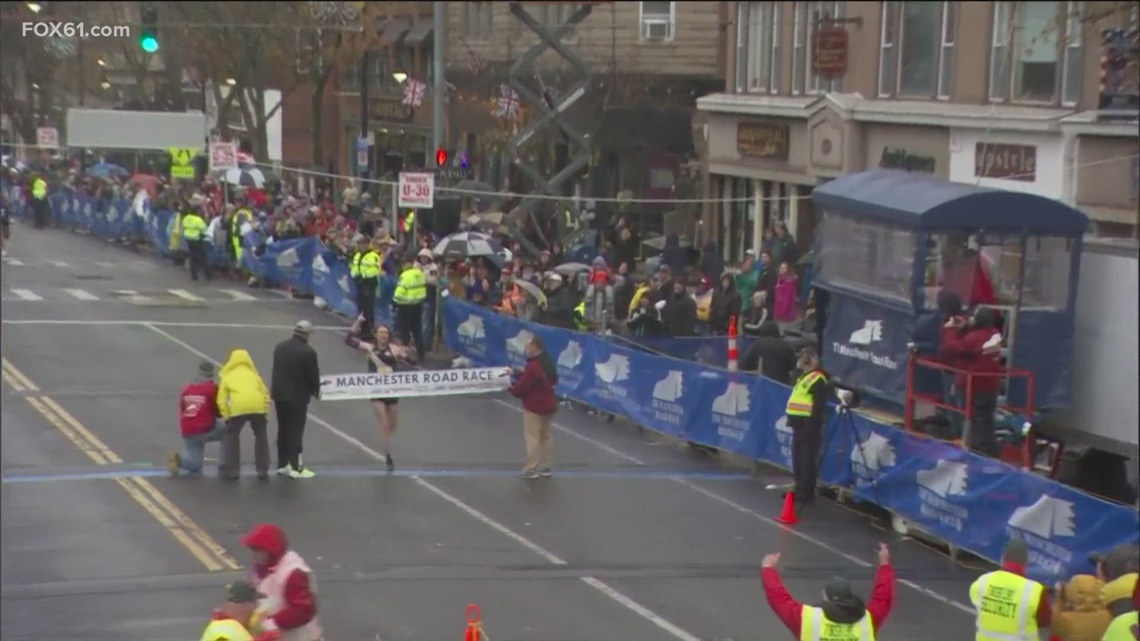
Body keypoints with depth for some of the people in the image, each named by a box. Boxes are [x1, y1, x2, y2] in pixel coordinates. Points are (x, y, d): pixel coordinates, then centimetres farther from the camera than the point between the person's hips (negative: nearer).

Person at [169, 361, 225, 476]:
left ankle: (179, 460, -14)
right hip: (206, 430, -5)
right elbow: (219, 411, 1)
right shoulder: (212, 387, -4)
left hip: (188, 433, 5)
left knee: (196, 465, 16)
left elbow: (181, 410, 18)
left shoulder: (186, 388, 13)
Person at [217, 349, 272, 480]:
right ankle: (263, 470, 24)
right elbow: (265, 395, 22)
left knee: (232, 436, 19)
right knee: (261, 436, 22)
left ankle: (232, 470, 19)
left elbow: (222, 399, 13)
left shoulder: (228, 377, 24)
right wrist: (265, 413, 27)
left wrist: (227, 416, 17)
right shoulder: (254, 375, 30)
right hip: (258, 407, 2)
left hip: (238, 408, -2)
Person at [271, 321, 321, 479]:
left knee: (283, 431, 14)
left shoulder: (280, 347, 4)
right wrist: (315, 391, 7)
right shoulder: (308, 352, -17)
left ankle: (282, 465, 20)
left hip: (279, 395, 7)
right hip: (298, 397, -6)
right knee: (296, 432, -1)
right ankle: (296, 468, 1)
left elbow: (276, 370, 11)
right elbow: (313, 375, -11)